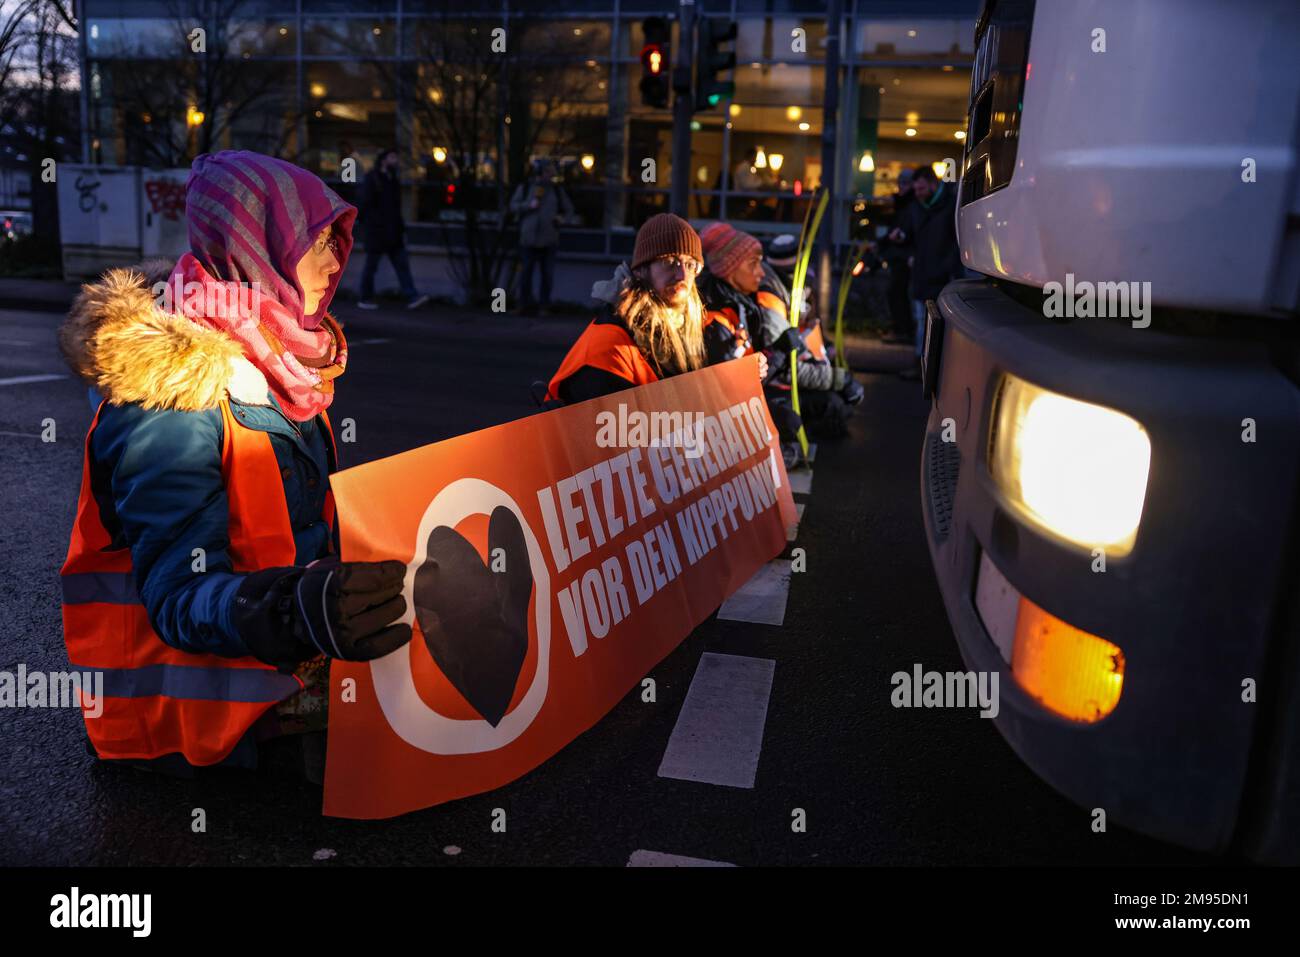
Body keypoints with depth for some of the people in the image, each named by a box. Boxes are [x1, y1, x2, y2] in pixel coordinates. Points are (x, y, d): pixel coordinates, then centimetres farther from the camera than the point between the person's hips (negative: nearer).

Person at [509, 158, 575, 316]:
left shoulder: (557, 190, 10)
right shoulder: (524, 188, 7)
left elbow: (568, 209, 15)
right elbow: (513, 206, 5)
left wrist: (561, 217, -5)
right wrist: (529, 205, -11)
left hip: (549, 239, 1)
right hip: (528, 238, -1)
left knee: (548, 274, 0)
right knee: (526, 272, -1)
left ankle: (545, 306, 10)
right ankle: (525, 304, 10)